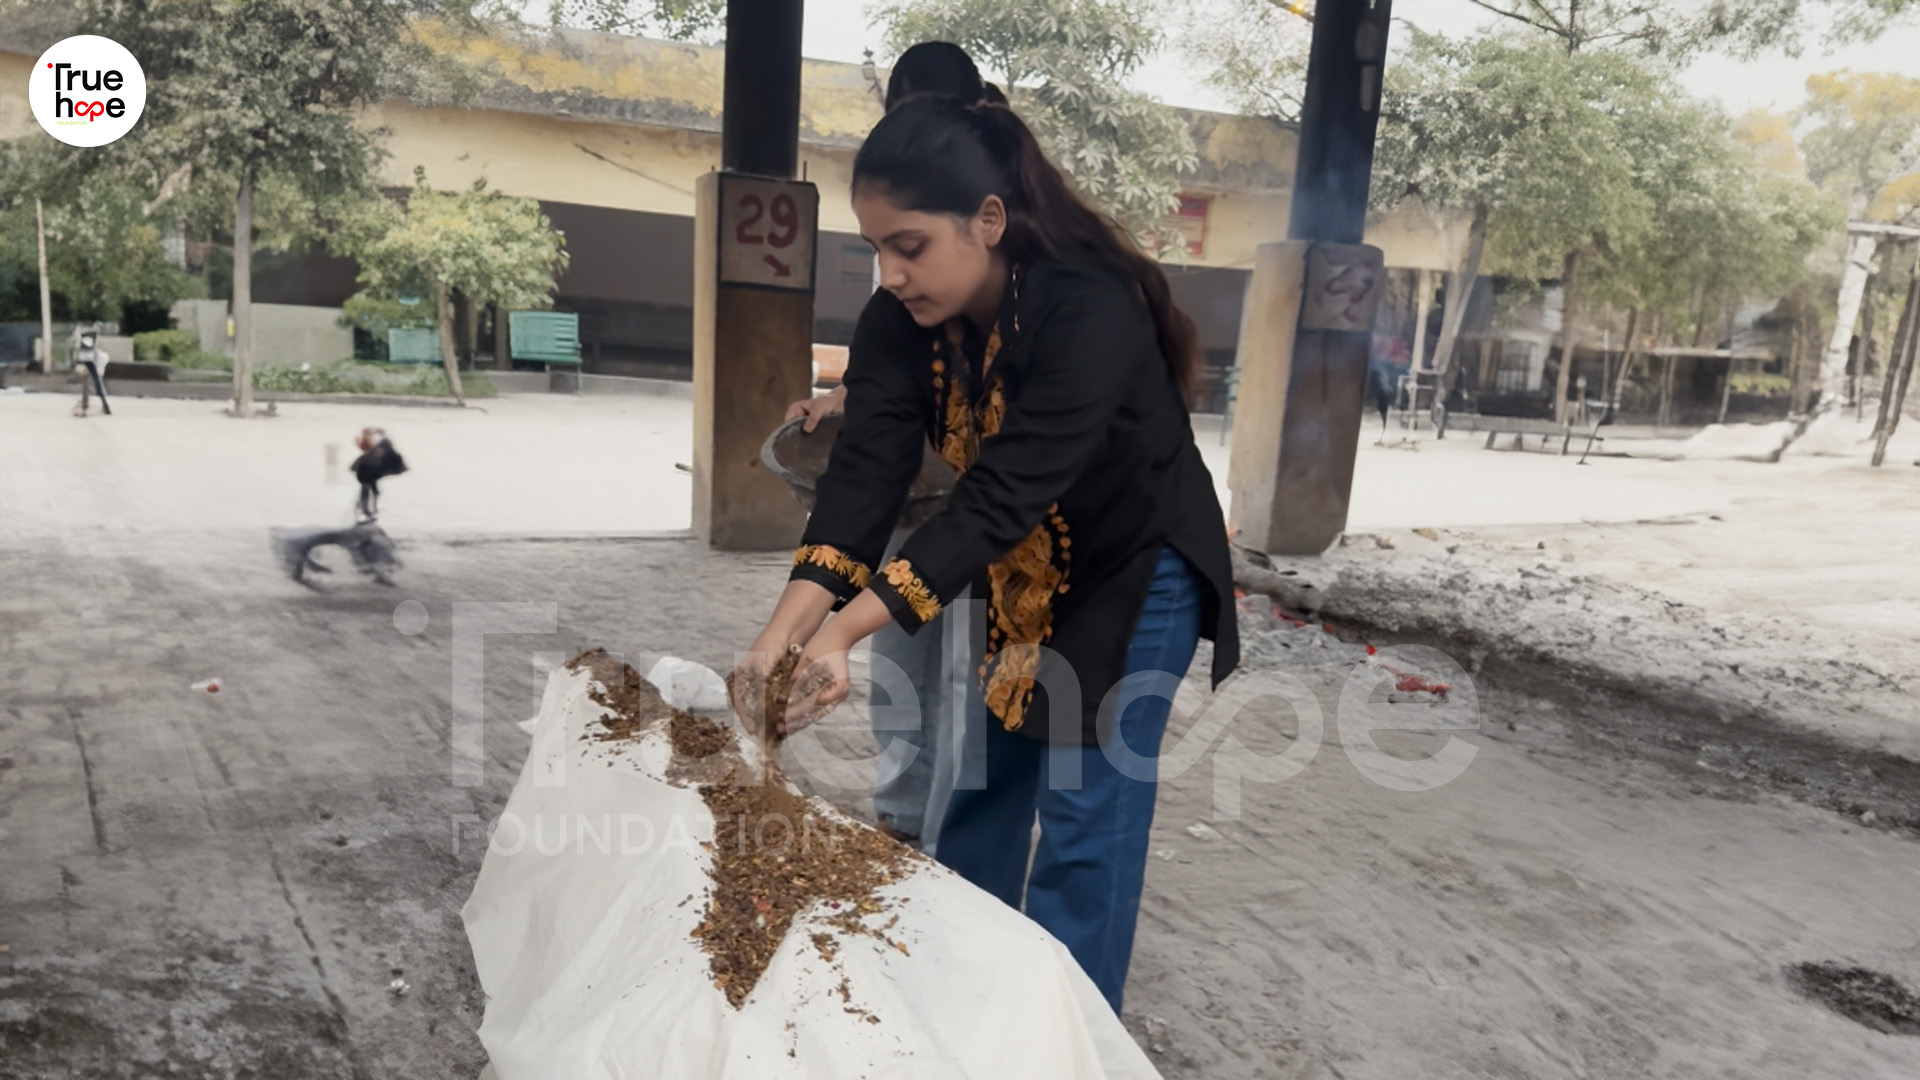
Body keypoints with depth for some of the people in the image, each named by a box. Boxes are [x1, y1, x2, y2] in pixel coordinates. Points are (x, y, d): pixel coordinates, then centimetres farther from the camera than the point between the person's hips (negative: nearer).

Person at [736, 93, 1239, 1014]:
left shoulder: (1091, 312, -34)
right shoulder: (902, 320, -15)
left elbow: (1000, 498, -40)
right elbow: (865, 472, -25)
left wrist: (844, 631, -47)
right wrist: (785, 629, -38)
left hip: (1133, 576, -6)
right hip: (1020, 572, 7)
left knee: (1085, 813, -3)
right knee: (985, 778, 16)